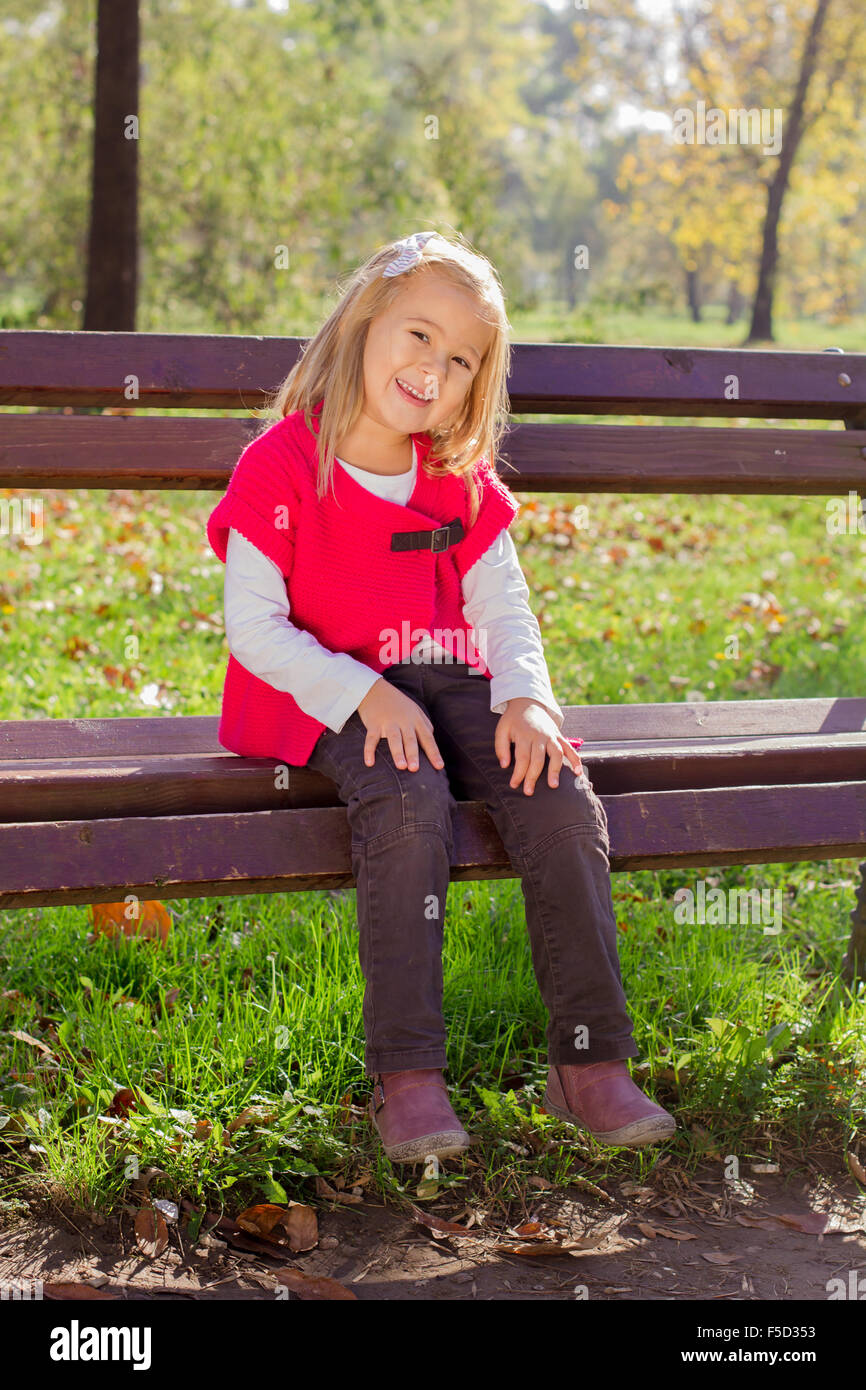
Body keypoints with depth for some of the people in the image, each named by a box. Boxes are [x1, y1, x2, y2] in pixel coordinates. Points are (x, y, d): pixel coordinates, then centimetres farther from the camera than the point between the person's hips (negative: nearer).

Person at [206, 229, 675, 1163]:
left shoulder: (463, 483, 9)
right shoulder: (279, 468, -8)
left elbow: (505, 606, 9)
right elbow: (252, 625, -11)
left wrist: (527, 699, -12)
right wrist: (367, 696, -22)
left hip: (445, 683, 5)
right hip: (328, 695, -5)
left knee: (562, 801, -20)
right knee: (411, 806, -35)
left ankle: (588, 1062, -13)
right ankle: (406, 1077, -29)